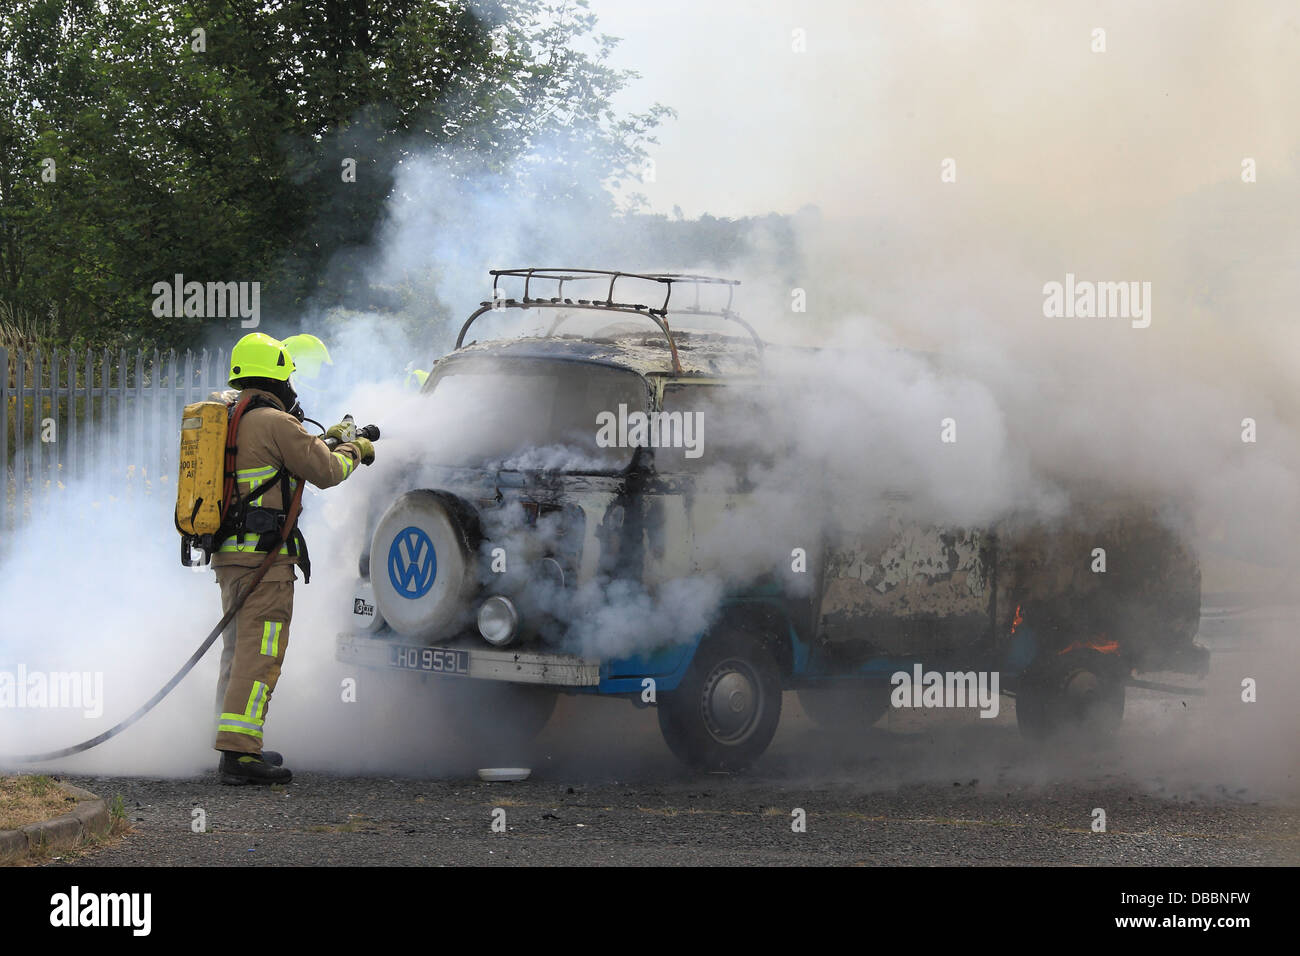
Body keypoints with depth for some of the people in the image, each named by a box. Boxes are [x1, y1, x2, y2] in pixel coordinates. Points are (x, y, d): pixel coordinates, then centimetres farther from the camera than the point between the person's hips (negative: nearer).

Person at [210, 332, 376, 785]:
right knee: (259, 654, -11)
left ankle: (236, 745, 24)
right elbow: (325, 472, -5)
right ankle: (239, 751, -18)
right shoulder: (275, 422, -10)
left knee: (238, 651, 17)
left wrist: (323, 441, 38)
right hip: (264, 553, -9)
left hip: (228, 552, 9)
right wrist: (353, 451, 15)